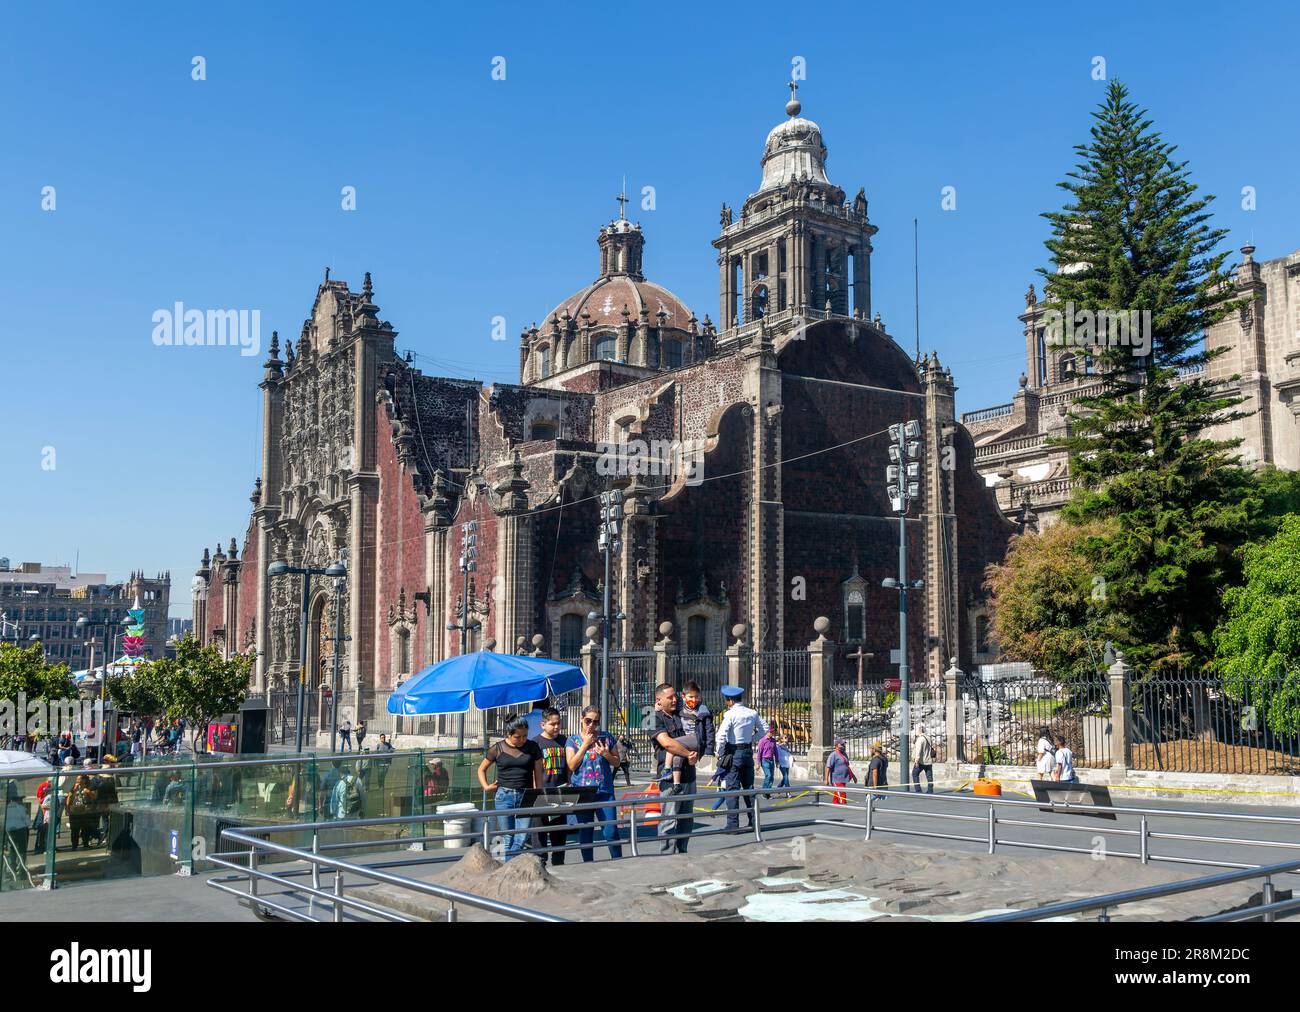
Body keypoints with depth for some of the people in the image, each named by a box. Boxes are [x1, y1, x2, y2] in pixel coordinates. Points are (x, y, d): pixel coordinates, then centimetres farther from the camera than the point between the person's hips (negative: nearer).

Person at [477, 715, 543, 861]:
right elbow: (482, 769, 17)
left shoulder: (533, 748, 5)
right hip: (504, 796, 0)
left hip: (526, 796, 0)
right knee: (508, 839, 1)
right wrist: (485, 786, 2)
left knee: (522, 838, -11)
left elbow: (538, 775, 8)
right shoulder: (498, 749, 3)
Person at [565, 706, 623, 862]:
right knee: (585, 833, 7)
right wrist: (585, 744, -9)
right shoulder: (573, 740, 4)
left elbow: (616, 762, 12)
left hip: (604, 791, 0)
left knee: (611, 831, -5)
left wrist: (606, 754, -9)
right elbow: (572, 766, -7)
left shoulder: (607, 737, 7)